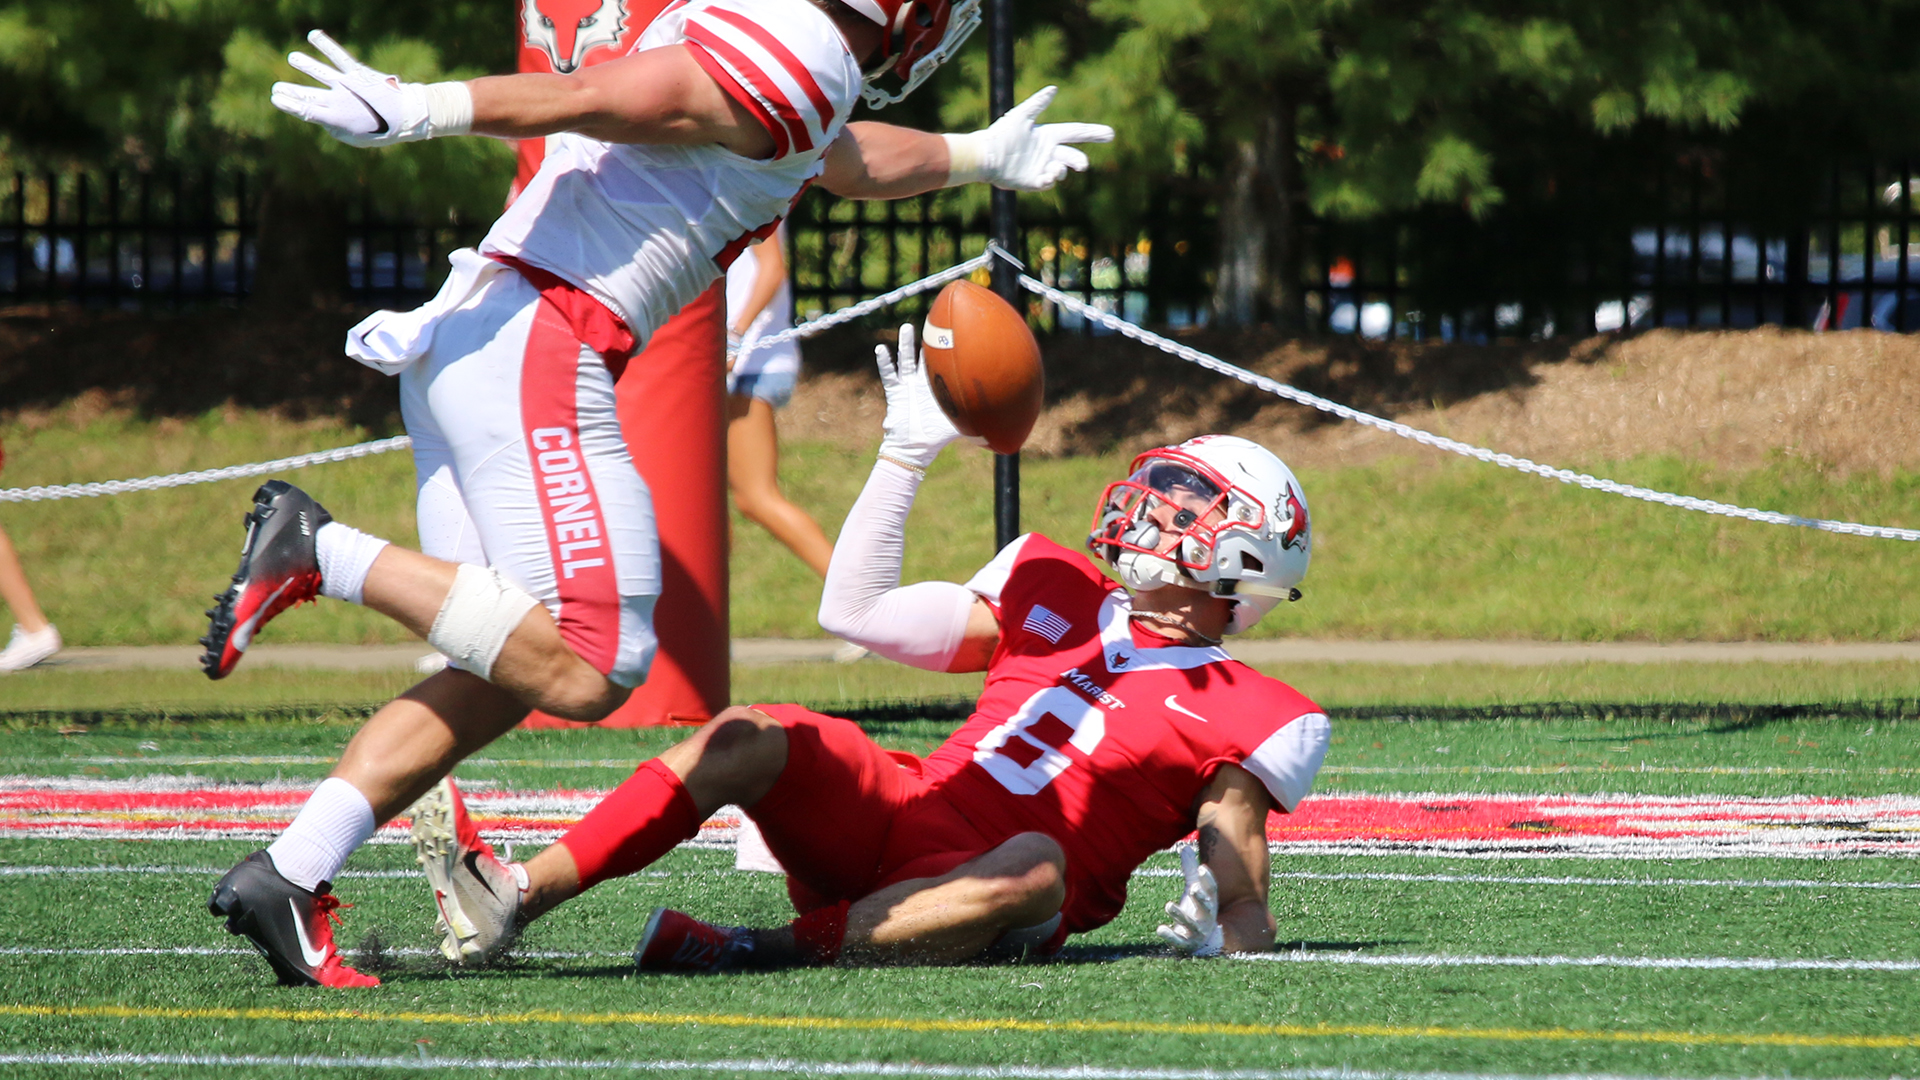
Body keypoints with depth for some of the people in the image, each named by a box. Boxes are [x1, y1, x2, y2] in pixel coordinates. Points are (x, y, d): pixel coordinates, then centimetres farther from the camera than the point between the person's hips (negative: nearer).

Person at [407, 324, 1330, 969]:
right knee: (750, 738, -21)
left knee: (1037, 865, -41)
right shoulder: (1059, 599, 24)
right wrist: (905, 455, 19)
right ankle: (508, 901, -33)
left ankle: (756, 952, -48)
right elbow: (856, 610, 23)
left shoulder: (1231, 716, 9)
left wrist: (1217, 933, -20)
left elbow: (1247, 910, 4)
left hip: (973, 893, -5)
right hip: (891, 814, 5)